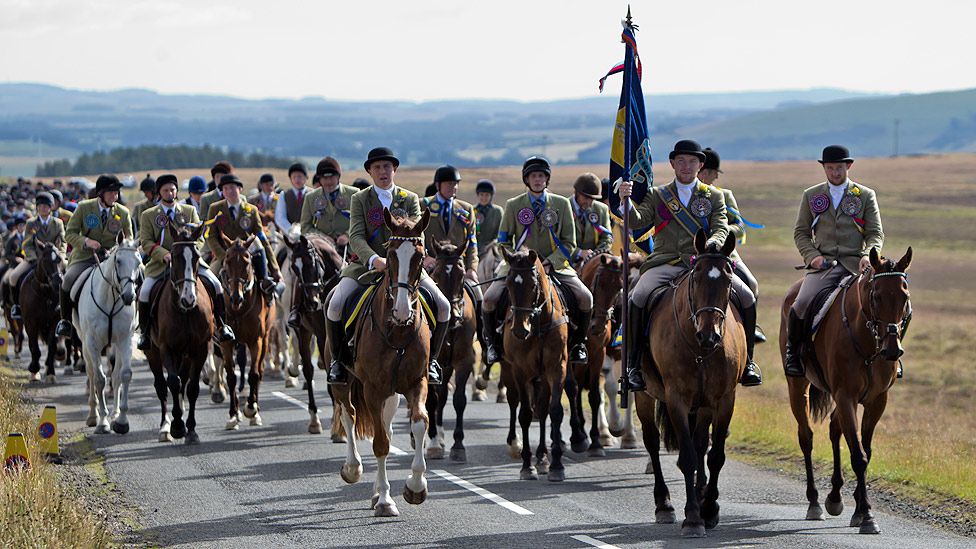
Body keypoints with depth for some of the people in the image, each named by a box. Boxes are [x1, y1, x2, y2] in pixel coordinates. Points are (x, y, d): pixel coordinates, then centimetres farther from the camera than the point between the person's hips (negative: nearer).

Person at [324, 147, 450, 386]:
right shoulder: (359, 199, 4)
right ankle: (338, 359, -3)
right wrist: (374, 260, -29)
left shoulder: (410, 200, 9)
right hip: (366, 264, -1)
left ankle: (430, 359, 5)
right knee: (335, 306, -24)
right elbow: (356, 236, -10)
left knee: (443, 307, -15)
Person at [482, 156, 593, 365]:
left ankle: (577, 343, 3)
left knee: (585, 298, -20)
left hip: (555, 266, 0)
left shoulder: (562, 204, 2)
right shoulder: (513, 205, 2)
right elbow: (504, 242, 5)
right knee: (490, 299, -20)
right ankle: (493, 343, 5)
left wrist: (550, 262, -14)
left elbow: (569, 243, 1)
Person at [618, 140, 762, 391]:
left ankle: (746, 360, -2)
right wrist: (626, 201, -19)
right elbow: (637, 221, 2)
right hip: (665, 263, 0)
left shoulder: (714, 196, 15)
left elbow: (721, 228, 1)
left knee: (747, 298, -19)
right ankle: (634, 363, -15)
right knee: (637, 299, -28)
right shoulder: (657, 196, 16)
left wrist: (712, 244, -22)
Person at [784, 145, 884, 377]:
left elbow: (876, 233, 8)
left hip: (855, 264, 0)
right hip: (822, 264, 0)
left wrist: (868, 255, -13)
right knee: (801, 304, -26)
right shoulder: (811, 196, 14)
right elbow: (800, 232, 15)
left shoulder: (866, 196, 11)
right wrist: (812, 256, -4)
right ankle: (792, 351, -2)